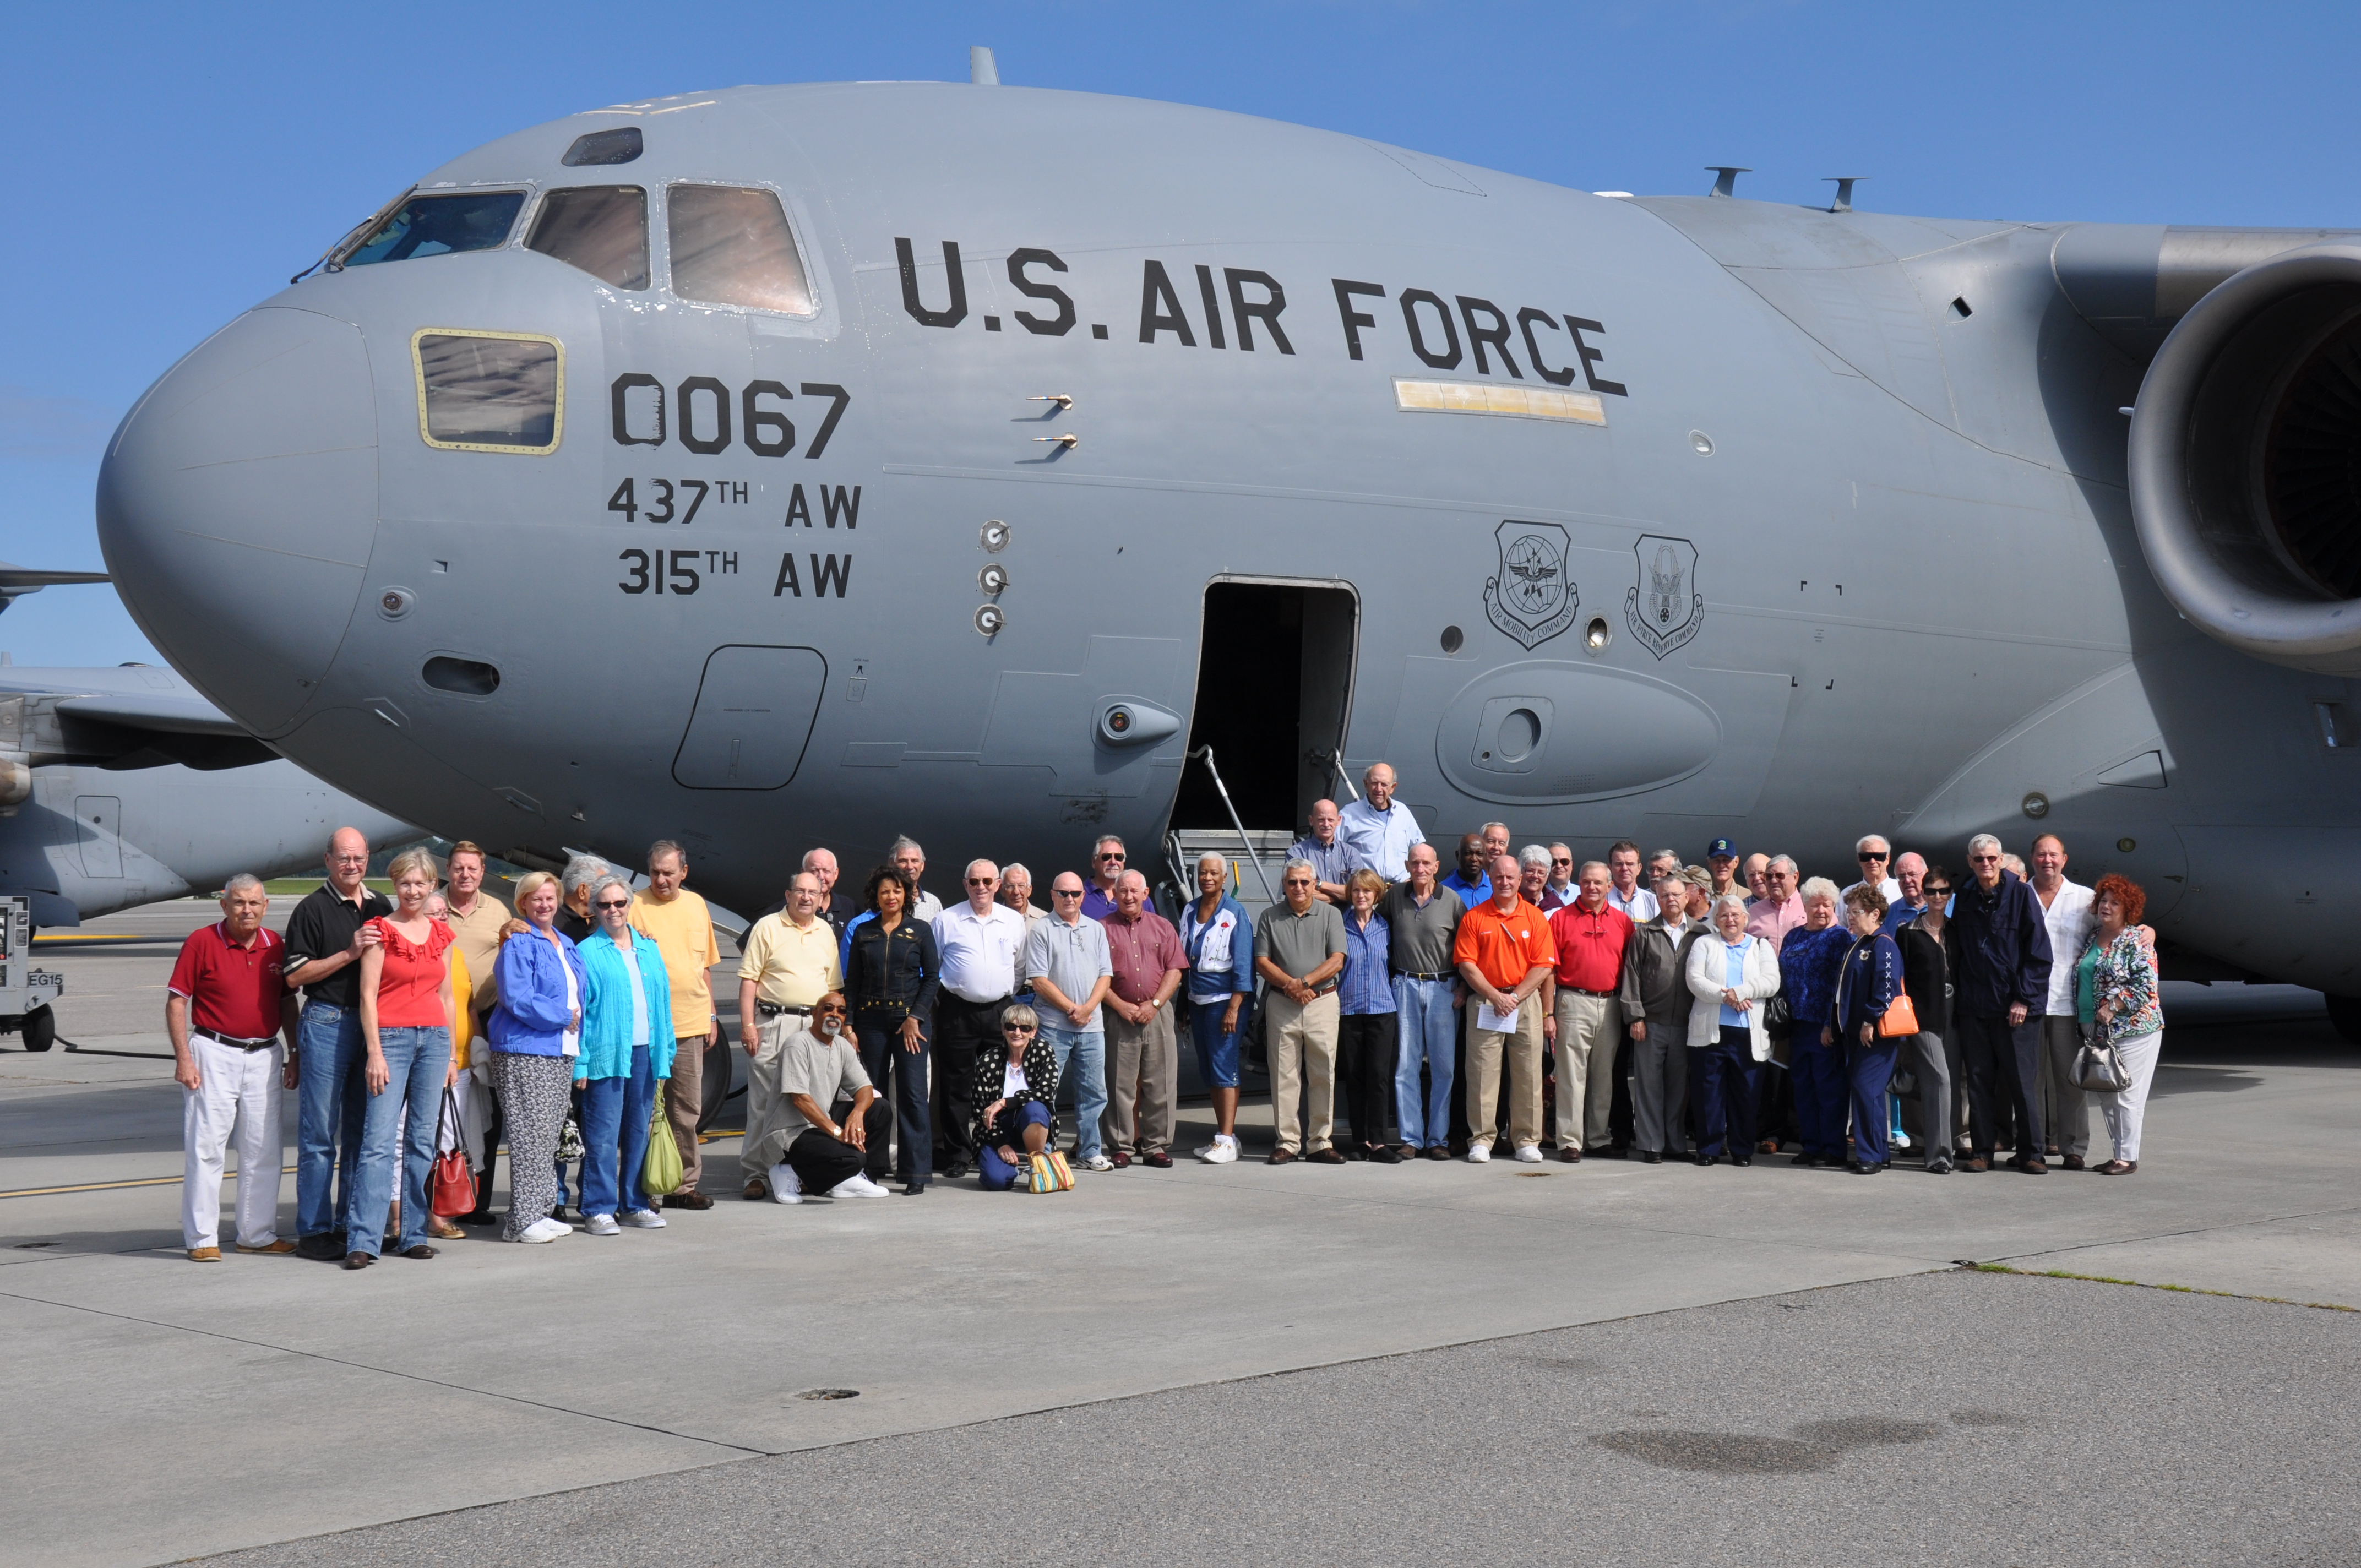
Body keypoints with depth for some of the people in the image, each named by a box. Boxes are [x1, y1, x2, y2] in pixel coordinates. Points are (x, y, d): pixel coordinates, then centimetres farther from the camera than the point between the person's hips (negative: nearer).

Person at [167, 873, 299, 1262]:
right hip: (214, 1054, -4)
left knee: (263, 1151, 9)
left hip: (264, 1057, 5)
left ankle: (258, 1233, 19)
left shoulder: (275, 946, 8)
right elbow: (176, 1001, -5)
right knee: (205, 1148, -3)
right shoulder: (202, 942, -5)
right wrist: (183, 1058, -12)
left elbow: (287, 1003, 16)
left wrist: (294, 1055, 12)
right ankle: (202, 1238, 3)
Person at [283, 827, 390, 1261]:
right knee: (319, 1133, -4)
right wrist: (350, 954, -15)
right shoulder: (313, 908, -4)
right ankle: (314, 1230, 0)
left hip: (372, 1023, 6)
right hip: (327, 1023, -6)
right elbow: (295, 976, -9)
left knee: (362, 1130, 9)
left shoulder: (380, 907, 15)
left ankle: (352, 1222, 16)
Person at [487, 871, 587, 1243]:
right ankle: (522, 1219, -7)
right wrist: (563, 1016, -12)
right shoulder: (518, 944, -8)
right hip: (525, 1052, -8)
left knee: (550, 1136, 10)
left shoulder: (566, 944, 18)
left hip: (561, 1052, 8)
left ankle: (541, 1212, 16)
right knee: (530, 1136, -9)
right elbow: (517, 999, -17)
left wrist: (575, 1026, 10)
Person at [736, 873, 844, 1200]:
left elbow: (834, 985, 19)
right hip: (773, 1022, -4)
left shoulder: (826, 932, 14)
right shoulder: (767, 927, 0)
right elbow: (748, 980, -3)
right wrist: (747, 1024, -11)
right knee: (764, 1101, -4)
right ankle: (756, 1174, 0)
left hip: (816, 1025, 4)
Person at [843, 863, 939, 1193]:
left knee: (912, 1094, -6)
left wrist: (915, 1017, -9)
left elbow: (933, 977, 1)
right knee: (871, 1095, 4)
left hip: (911, 1019, -2)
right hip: (871, 1020, 2)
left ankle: (916, 1172, -5)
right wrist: (848, 1025, 1)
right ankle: (872, 1167, 14)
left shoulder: (920, 930, 3)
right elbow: (852, 982, 9)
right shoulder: (863, 932, 9)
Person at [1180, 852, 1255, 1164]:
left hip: (1225, 998, -7)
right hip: (1197, 999, 7)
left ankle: (1227, 1141, -11)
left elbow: (1244, 965, -10)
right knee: (1208, 1071, 9)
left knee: (1223, 1067, -10)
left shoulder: (1235, 913, -7)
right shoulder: (1189, 911, 11)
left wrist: (1234, 1008, -17)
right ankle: (1224, 1136, 16)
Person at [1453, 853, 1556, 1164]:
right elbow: (1466, 964, -2)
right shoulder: (1474, 918, 4)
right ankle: (1481, 1139, 4)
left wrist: (1515, 997, -9)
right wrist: (1495, 997, -10)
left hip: (1525, 1002, 1)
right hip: (1485, 1003, -1)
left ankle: (1526, 1140, 8)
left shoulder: (1535, 917, 6)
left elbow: (1543, 966, 0)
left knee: (1528, 1073, 1)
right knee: (1482, 1072, -2)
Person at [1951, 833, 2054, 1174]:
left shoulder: (2021, 895, -2)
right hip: (1973, 1007, 4)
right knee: (1979, 1082, 6)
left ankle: (2030, 1153, 8)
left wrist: (2024, 998, -11)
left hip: (2014, 1007, -4)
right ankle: (1983, 1151, 13)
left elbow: (2038, 952, -5)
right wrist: (1958, 999, 8)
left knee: (2022, 1082, -1)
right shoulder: (1965, 900, 11)